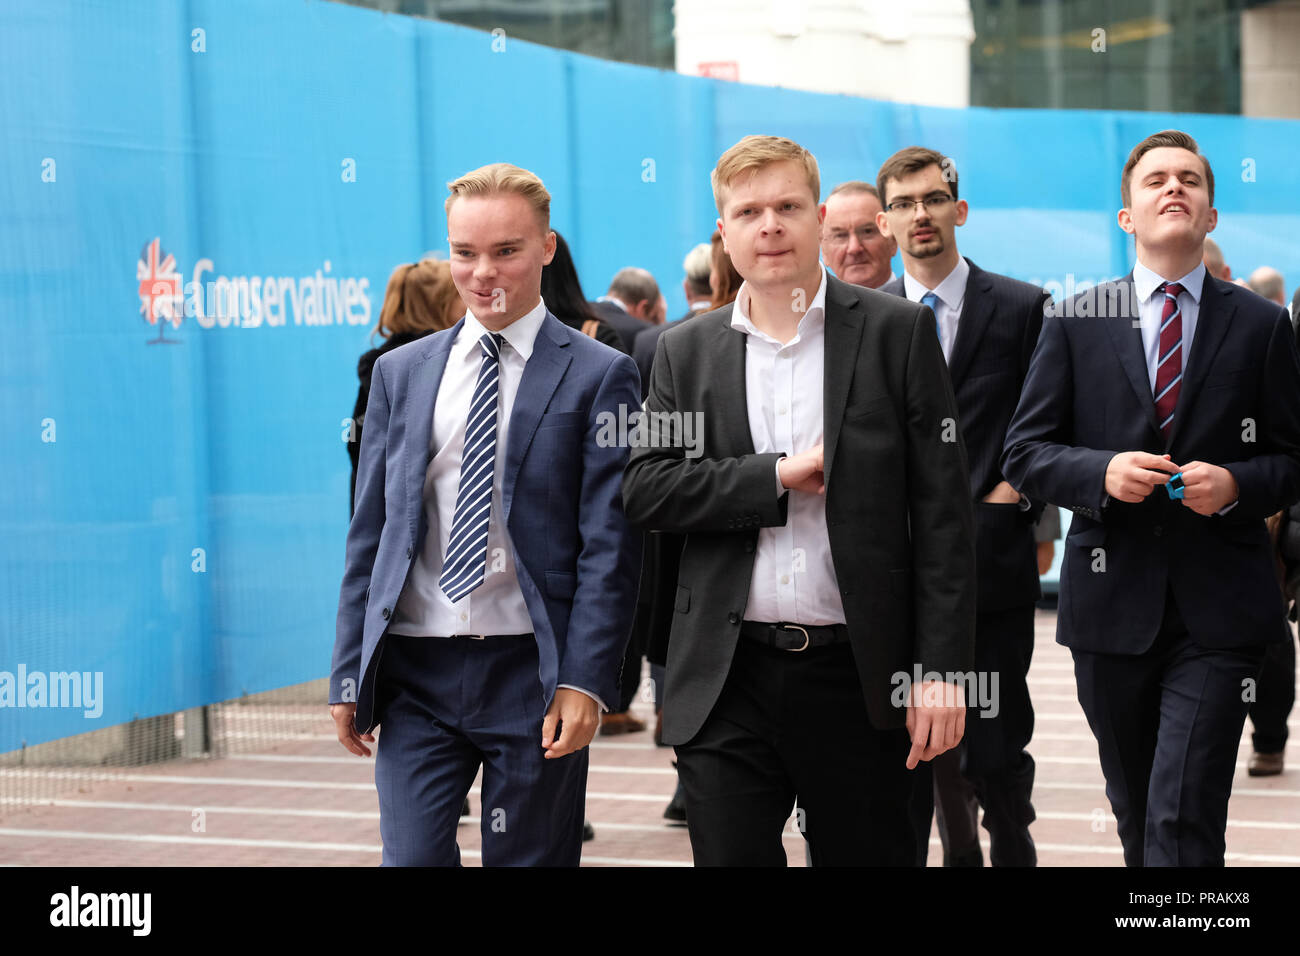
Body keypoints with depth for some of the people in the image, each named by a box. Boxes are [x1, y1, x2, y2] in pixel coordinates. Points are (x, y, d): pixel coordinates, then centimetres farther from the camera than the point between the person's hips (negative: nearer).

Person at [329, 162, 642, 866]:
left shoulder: (599, 376, 0)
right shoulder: (400, 373, 12)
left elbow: (610, 544, -5)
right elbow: (369, 534, 13)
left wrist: (584, 680, -13)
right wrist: (349, 675, 8)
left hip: (532, 674, -3)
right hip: (415, 674, 3)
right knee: (410, 858, -6)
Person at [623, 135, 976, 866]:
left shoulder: (898, 331, 2)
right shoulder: (688, 350, 11)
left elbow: (943, 512, -2)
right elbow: (645, 491, 0)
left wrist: (942, 670, -9)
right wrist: (778, 477, -11)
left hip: (858, 675, -2)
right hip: (729, 681, 2)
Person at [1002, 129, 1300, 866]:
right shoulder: (1076, 321, 6)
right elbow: (1025, 453, 4)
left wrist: (1236, 485, -14)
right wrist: (1101, 472, -15)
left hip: (1218, 609, -2)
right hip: (1112, 603, 2)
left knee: (1185, 818, -12)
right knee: (1135, 808, 14)